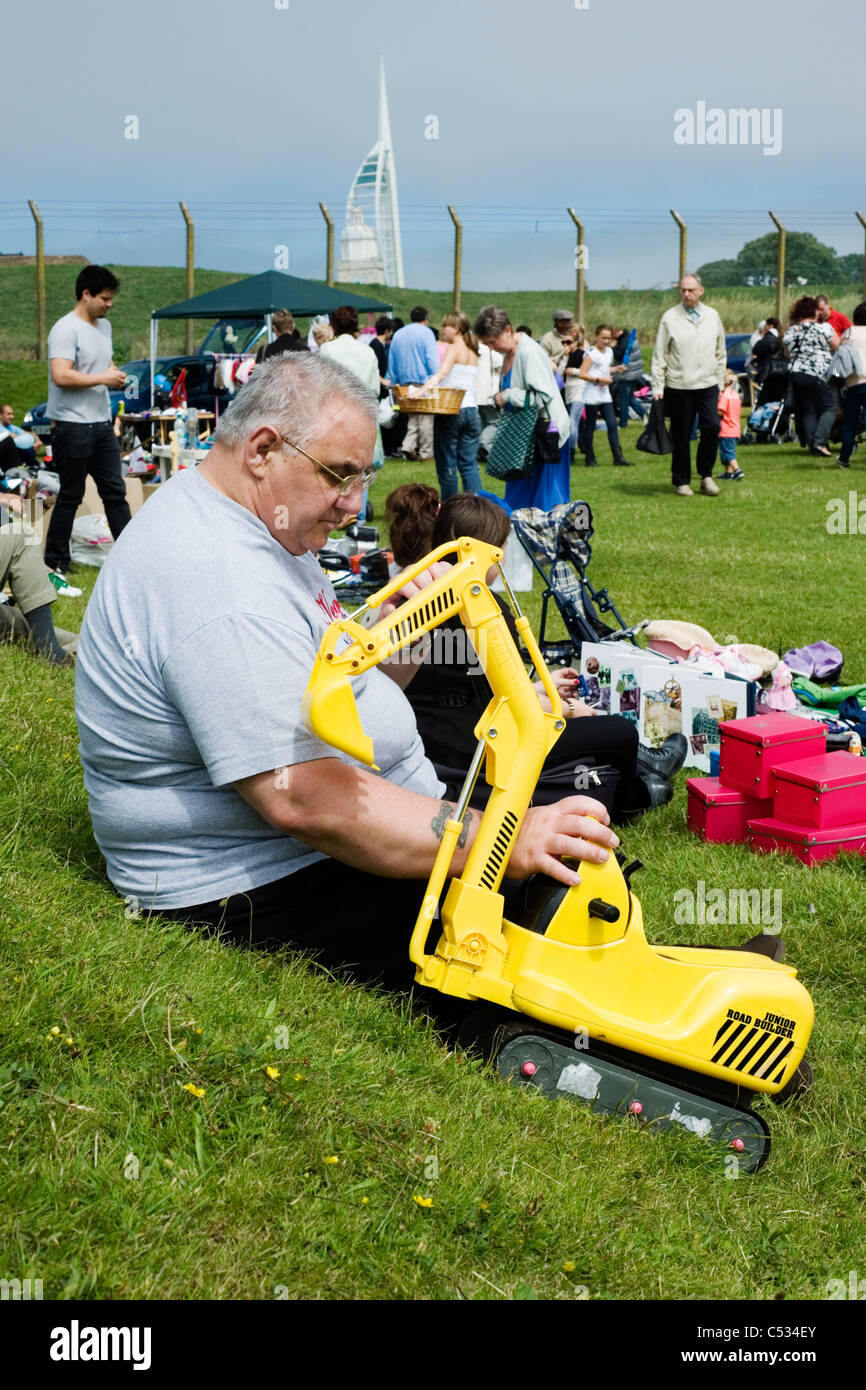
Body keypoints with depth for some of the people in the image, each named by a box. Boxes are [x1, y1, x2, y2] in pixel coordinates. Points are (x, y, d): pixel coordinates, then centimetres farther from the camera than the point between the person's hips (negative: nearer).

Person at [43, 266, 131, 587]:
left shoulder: (104, 326, 14)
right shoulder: (66, 329, -14)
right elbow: (61, 376, -25)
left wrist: (115, 373, 7)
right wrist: (103, 379, -19)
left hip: (102, 424, 8)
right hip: (73, 425, -8)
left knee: (115, 491, 10)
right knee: (70, 496, -1)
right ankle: (55, 565, 8)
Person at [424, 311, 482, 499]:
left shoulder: (454, 348, -6)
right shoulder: (473, 353, 17)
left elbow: (442, 372, -24)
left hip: (451, 412, -7)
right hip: (472, 410, 7)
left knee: (446, 465, 2)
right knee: (470, 465, 5)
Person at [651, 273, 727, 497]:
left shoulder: (712, 316, 10)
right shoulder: (670, 318, 0)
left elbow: (721, 353, 17)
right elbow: (659, 356, 1)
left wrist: (720, 382, 13)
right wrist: (657, 388, -4)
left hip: (708, 385, 2)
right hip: (679, 386, -2)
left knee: (712, 427, -11)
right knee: (681, 437, 2)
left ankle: (706, 475, 6)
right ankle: (681, 482, 14)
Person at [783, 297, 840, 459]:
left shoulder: (790, 332, 7)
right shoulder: (824, 328, -7)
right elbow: (838, 349, -1)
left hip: (796, 374, 5)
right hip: (819, 375, -5)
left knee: (808, 412, 12)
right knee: (829, 408, 3)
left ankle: (811, 445, 9)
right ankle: (819, 441, -14)